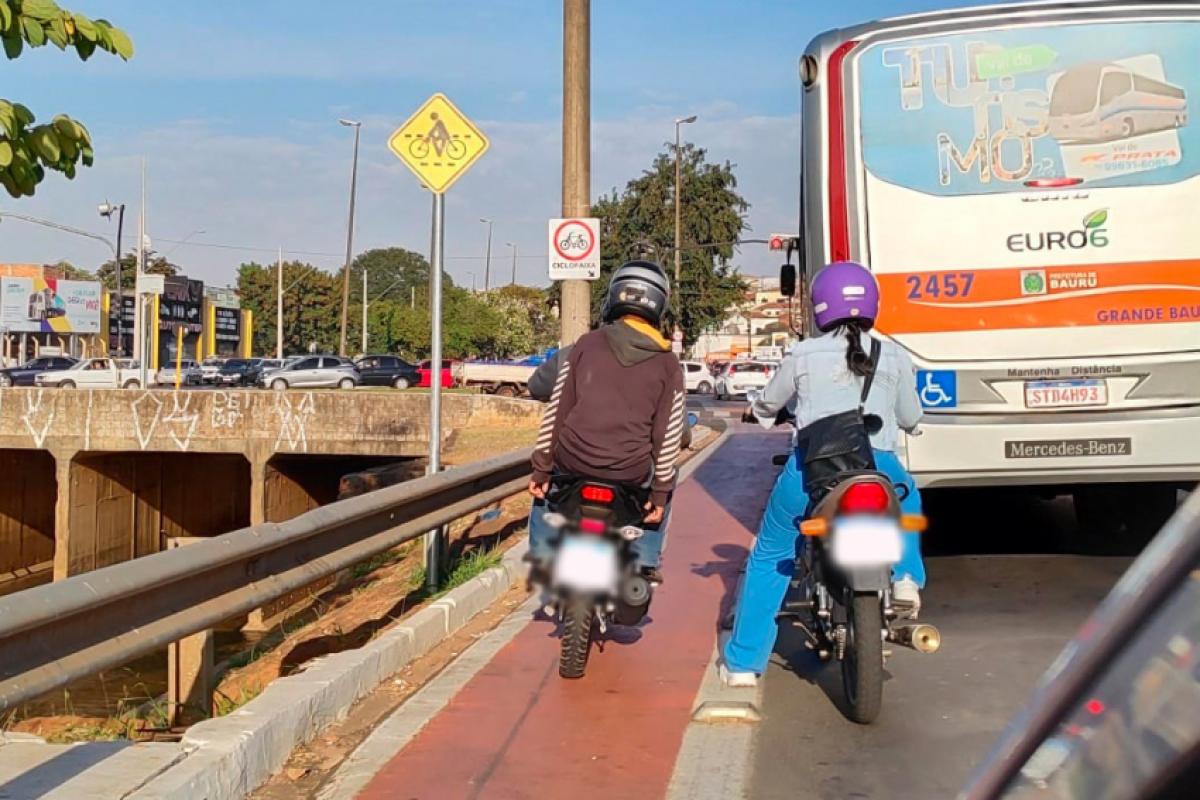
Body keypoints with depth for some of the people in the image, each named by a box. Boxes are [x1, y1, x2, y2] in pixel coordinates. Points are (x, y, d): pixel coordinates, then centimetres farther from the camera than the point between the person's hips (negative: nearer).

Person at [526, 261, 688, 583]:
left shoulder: (585, 344, 0)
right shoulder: (667, 364, 0)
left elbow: (556, 408, 0)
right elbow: (668, 435, 0)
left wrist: (540, 469, 7)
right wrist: (660, 493, 8)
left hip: (573, 462, 0)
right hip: (631, 473, 0)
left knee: (548, 474, 34)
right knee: (665, 480, 32)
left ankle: (541, 554, 29)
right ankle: (645, 563, 25)